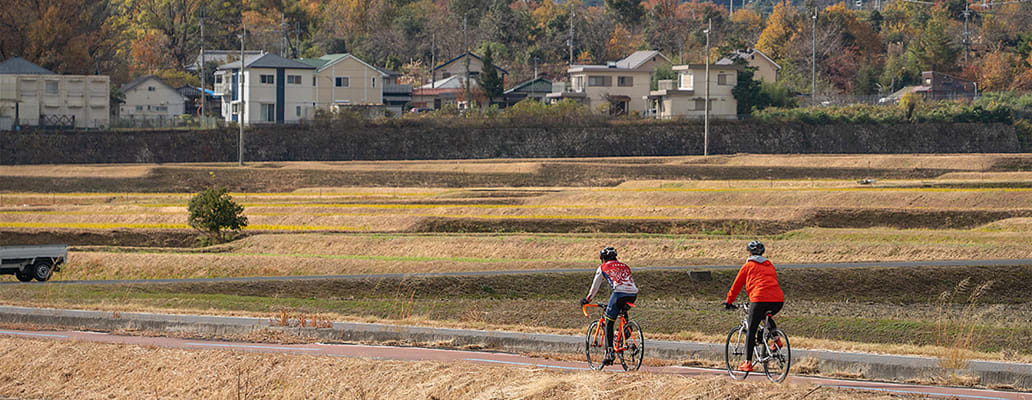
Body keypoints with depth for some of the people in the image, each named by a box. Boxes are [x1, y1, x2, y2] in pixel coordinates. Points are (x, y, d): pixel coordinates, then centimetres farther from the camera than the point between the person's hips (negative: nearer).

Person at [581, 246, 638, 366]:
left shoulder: (603, 267, 20)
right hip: (633, 294, 5)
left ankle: (609, 352, -6)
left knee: (609, 323, 3)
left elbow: (595, 286, 24)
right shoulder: (625, 266, 32)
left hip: (619, 293, -5)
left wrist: (587, 299, 37)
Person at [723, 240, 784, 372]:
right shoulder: (769, 265, 27)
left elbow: (736, 286, 16)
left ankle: (748, 363, 0)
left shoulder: (748, 266, 13)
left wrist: (729, 302, 29)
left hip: (759, 299, -5)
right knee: (767, 317, 36)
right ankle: (776, 338, 11)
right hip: (778, 300, 5)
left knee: (751, 330, 4)